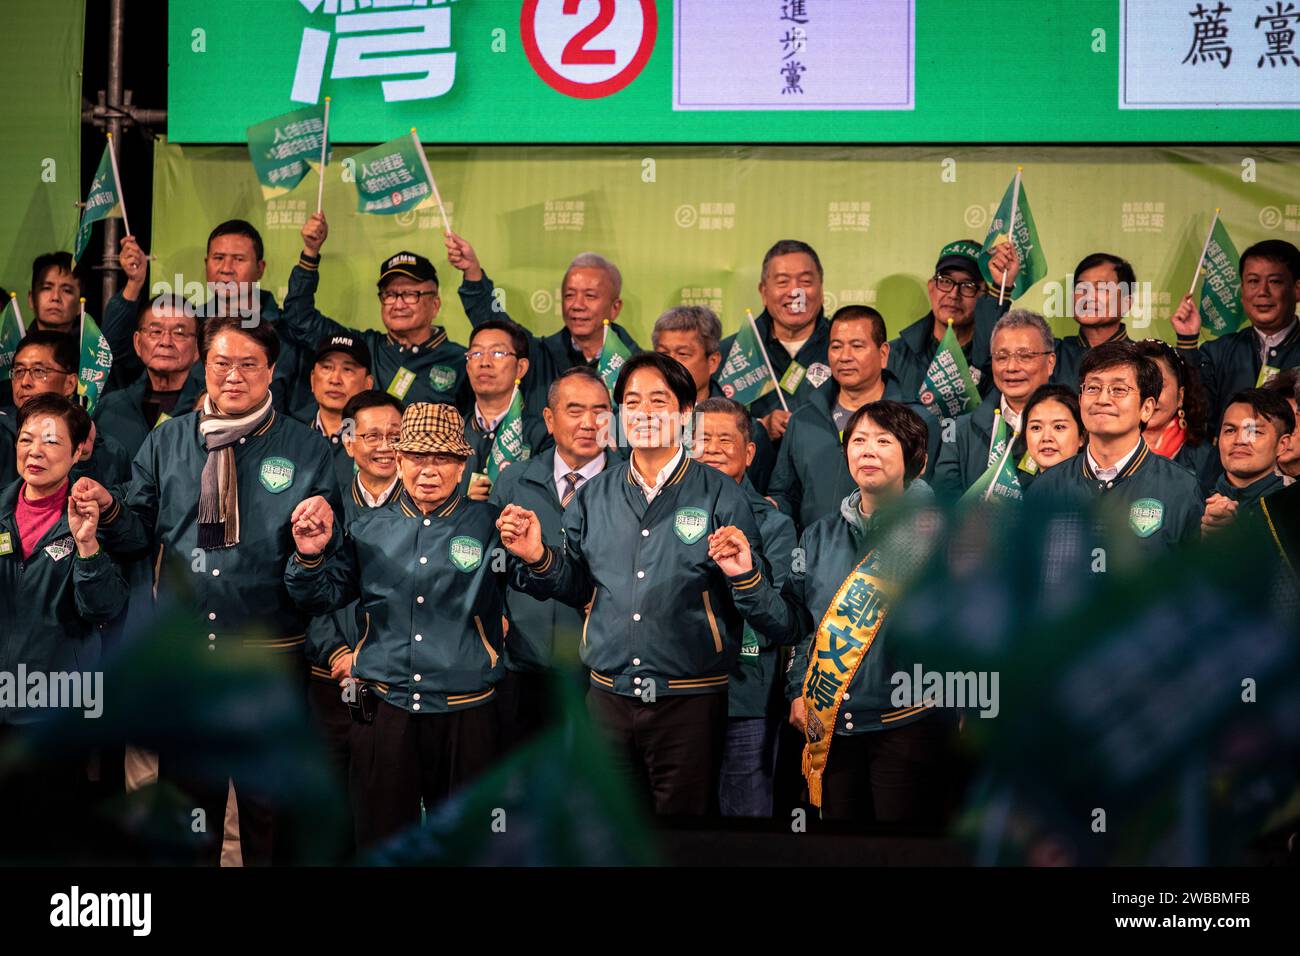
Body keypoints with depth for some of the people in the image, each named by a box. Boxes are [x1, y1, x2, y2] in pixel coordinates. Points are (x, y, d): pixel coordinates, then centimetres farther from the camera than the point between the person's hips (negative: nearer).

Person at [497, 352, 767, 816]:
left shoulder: (721, 495, -4)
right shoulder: (594, 495, 8)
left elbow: (757, 602, -5)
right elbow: (578, 586, 15)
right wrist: (538, 558, -3)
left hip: (689, 702, -3)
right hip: (608, 696, 4)